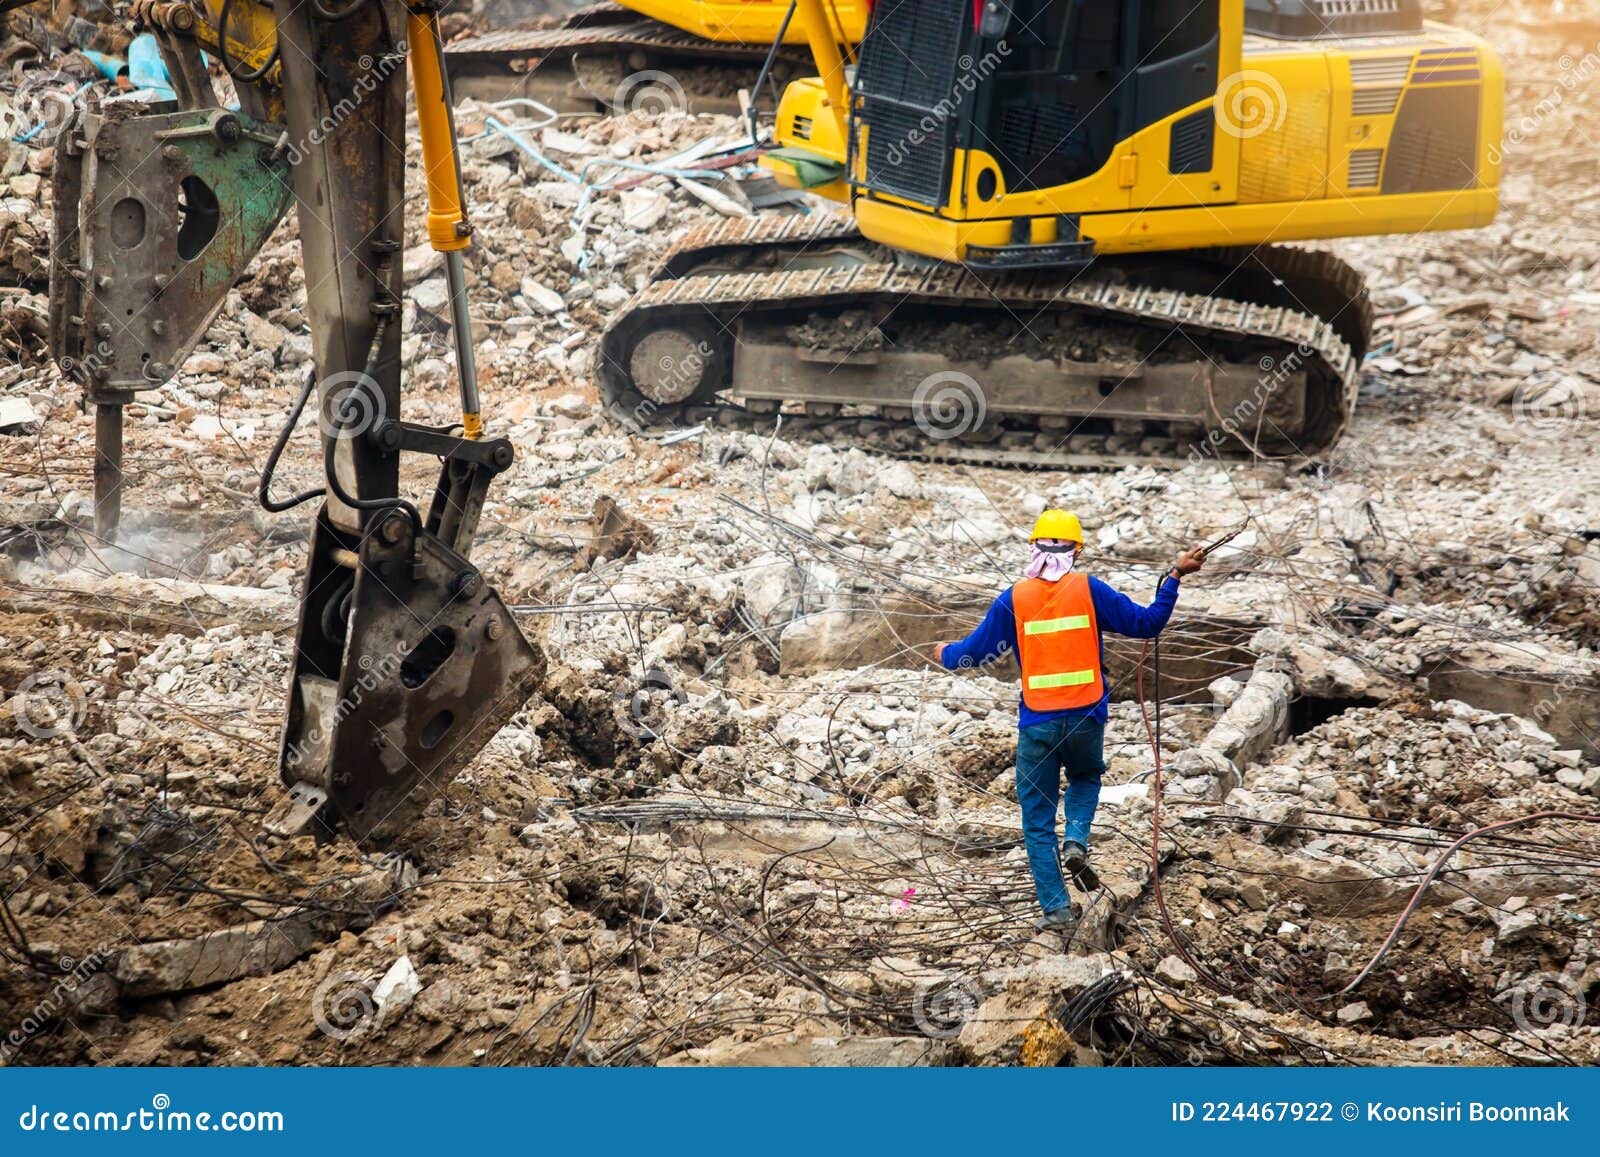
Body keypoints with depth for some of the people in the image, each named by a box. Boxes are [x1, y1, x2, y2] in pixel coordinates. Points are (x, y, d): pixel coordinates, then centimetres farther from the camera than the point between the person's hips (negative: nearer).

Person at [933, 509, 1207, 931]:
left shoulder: (1013, 599, -1)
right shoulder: (1088, 590, -4)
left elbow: (975, 651, 6)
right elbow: (1146, 623, -2)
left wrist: (945, 653, 28)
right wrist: (1175, 576, 7)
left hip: (1037, 723, 0)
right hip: (1086, 718, 0)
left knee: (1037, 820, 10)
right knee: (1086, 777, 31)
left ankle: (1056, 908, 6)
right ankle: (1076, 837, 4)